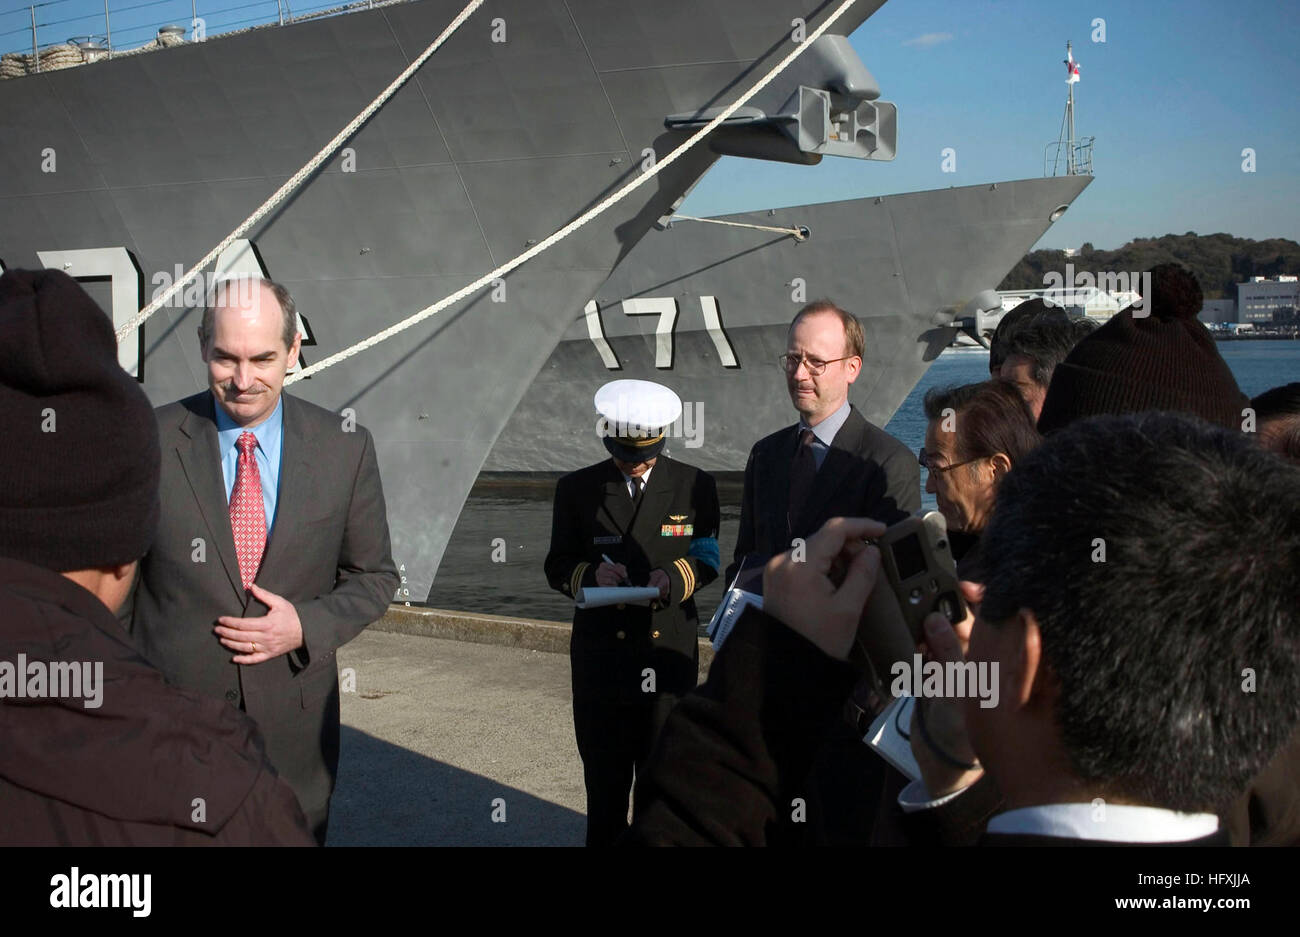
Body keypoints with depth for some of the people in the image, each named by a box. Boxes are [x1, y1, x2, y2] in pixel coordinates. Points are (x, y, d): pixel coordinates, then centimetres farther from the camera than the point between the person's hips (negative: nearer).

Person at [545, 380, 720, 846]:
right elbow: (557, 567, 4)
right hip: (600, 654, 1)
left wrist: (676, 578, -15)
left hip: (670, 651, 0)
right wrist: (590, 575, -17)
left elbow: (708, 559, 6)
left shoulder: (695, 486, 1)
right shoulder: (577, 489, 2)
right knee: (604, 777, 9)